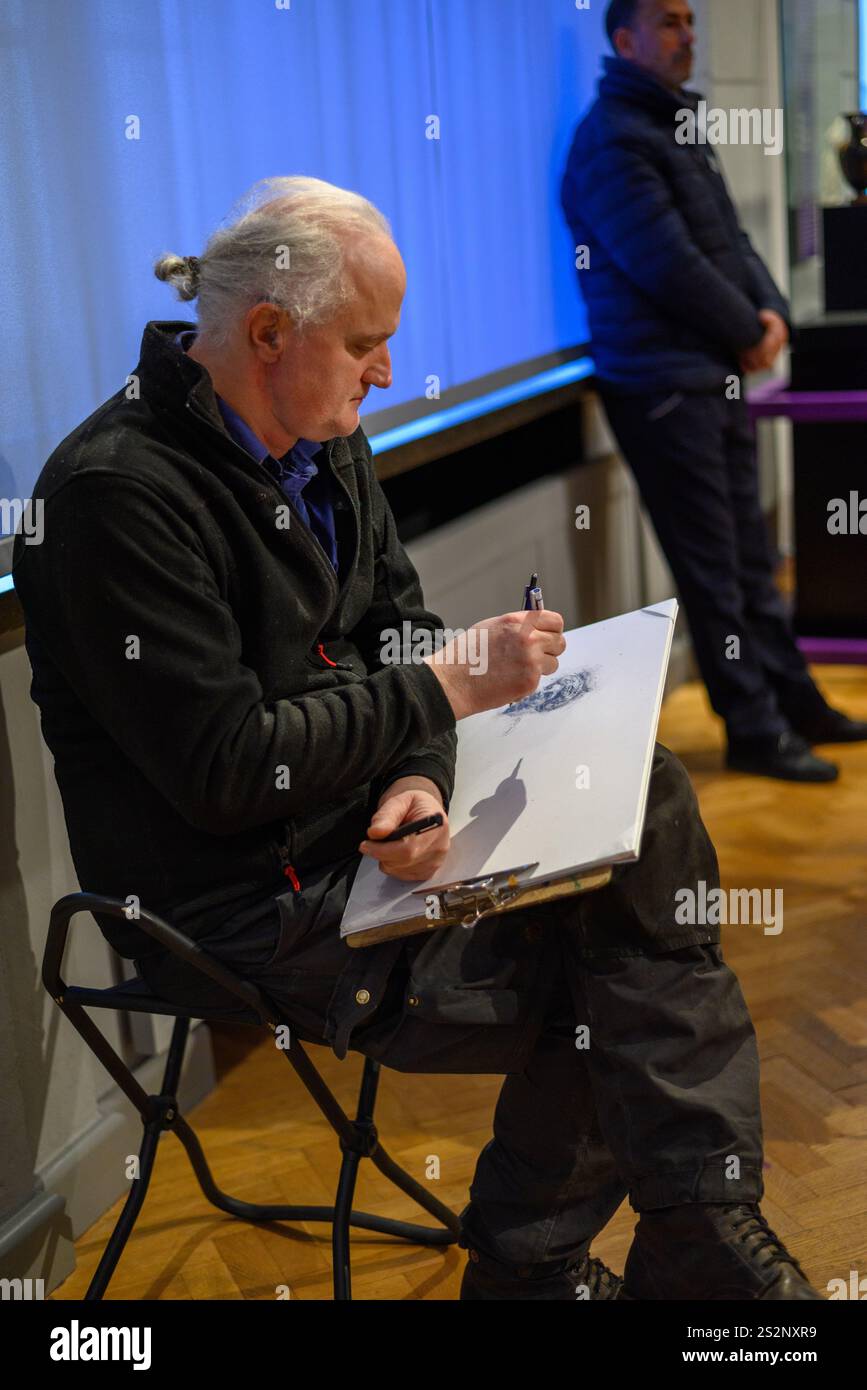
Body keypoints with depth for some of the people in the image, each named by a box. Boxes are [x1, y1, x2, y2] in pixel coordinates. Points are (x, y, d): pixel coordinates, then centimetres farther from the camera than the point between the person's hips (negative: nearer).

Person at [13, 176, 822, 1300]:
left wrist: (423, 780, -13)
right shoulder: (119, 490, -21)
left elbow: (398, 634, 8)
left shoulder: (323, 446, 7)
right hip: (246, 910, -8)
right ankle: (527, 1267, 13)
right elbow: (224, 770, -24)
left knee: (652, 801, -6)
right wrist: (449, 687, -18)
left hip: (362, 826, 8)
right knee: (614, 1002, -13)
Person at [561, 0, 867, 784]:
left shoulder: (680, 126, 17)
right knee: (711, 567, -2)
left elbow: (729, 240, 16)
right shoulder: (613, 138, -13)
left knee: (749, 553, 15)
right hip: (662, 384, -9)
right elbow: (667, 264, -19)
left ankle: (795, 703, 26)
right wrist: (748, 333, -8)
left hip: (717, 373, 9)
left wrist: (771, 310, -2)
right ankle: (755, 730, 7)